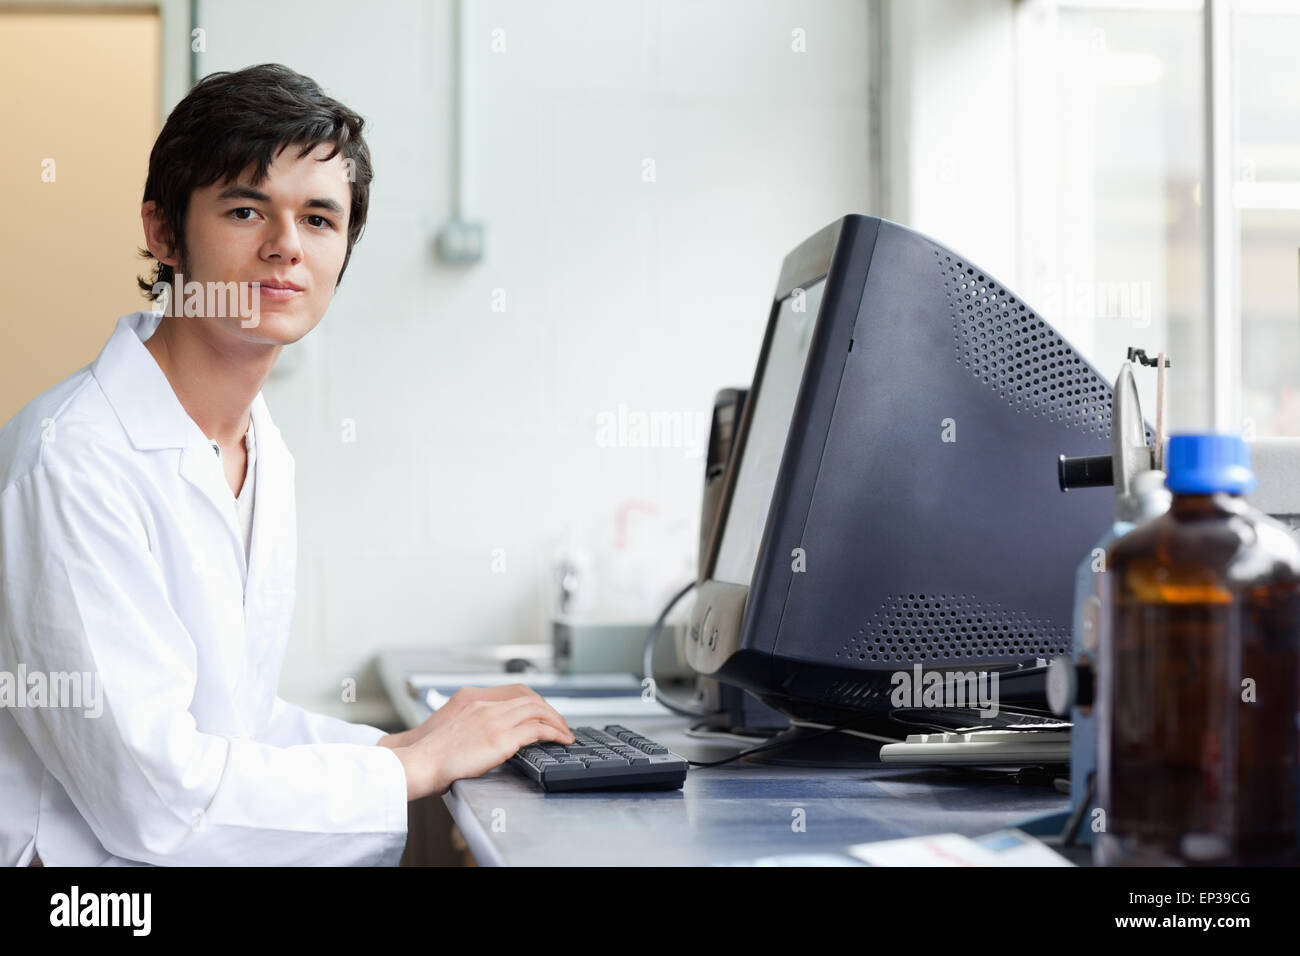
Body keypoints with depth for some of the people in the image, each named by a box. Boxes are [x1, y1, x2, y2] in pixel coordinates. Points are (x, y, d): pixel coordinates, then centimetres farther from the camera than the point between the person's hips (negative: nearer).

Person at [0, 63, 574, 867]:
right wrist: (415, 766, -13)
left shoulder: (267, 454, 10)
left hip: (213, 850, 8)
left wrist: (399, 745, 3)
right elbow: (151, 793, -22)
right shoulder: (73, 459, -18)